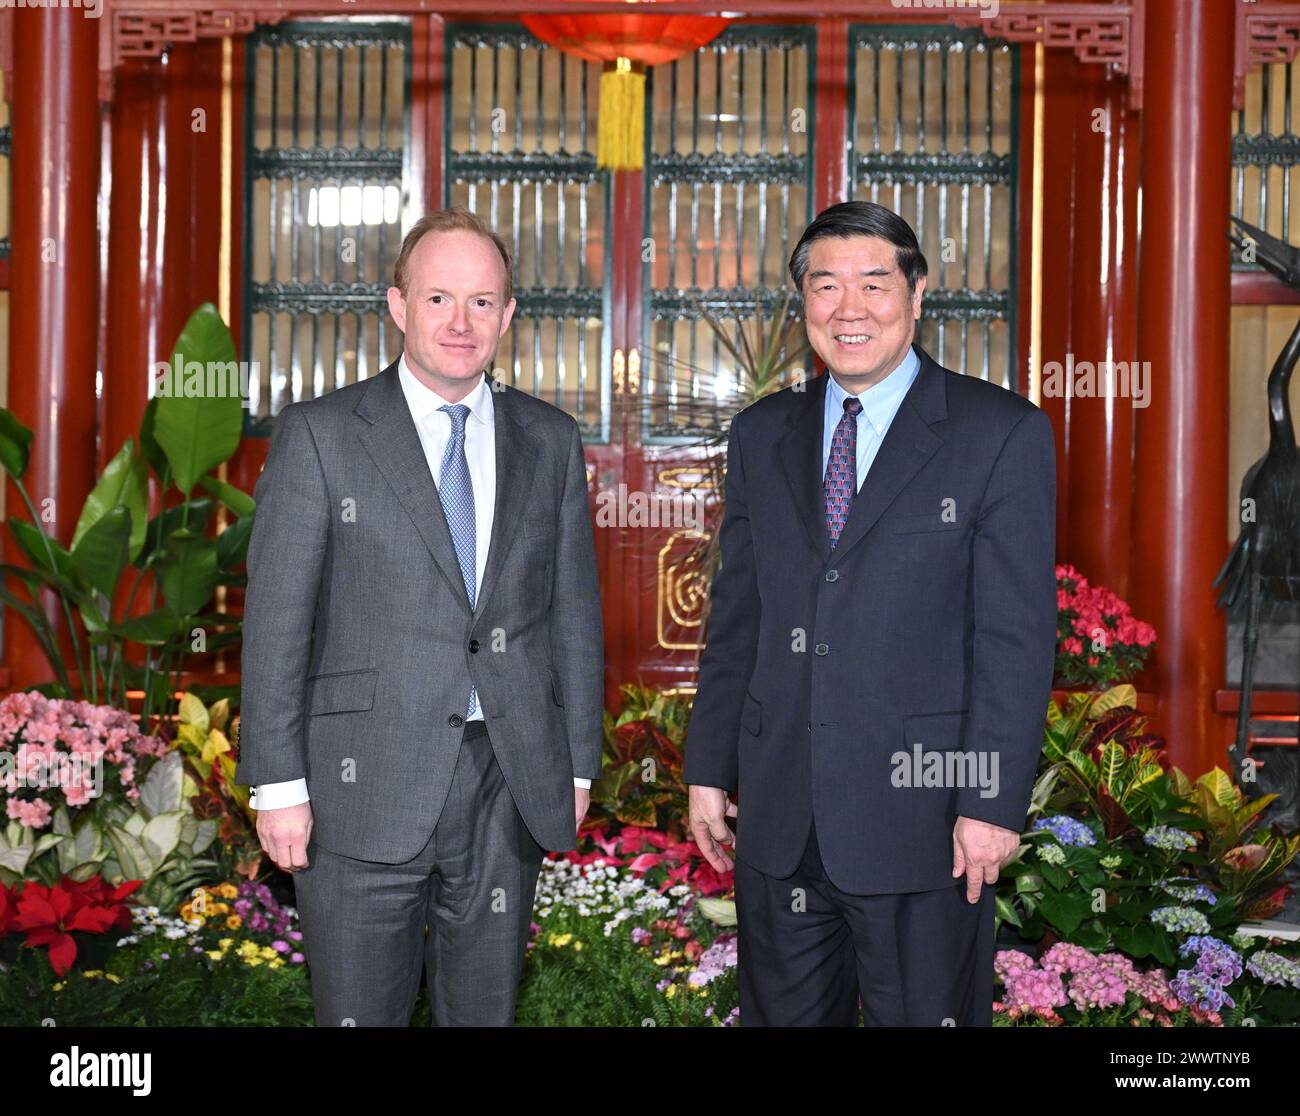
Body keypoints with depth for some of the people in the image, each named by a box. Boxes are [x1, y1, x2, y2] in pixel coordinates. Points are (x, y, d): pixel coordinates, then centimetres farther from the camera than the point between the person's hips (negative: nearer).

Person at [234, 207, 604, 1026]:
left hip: (512, 784, 3)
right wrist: (279, 783, -8)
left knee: (486, 1010, 15)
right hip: (366, 788, -3)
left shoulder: (551, 440, 8)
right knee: (361, 1011, 7)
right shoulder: (320, 435, -3)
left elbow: (575, 611, 10)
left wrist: (578, 764, 8)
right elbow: (276, 618, -5)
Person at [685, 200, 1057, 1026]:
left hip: (922, 813, -4)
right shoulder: (761, 436, 10)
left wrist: (994, 802, -13)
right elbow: (735, 619, 13)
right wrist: (710, 768, 10)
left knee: (925, 1012, 7)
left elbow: (1018, 637, -9)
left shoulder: (1003, 434, -5)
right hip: (778, 813, 5)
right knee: (784, 1012, 15)